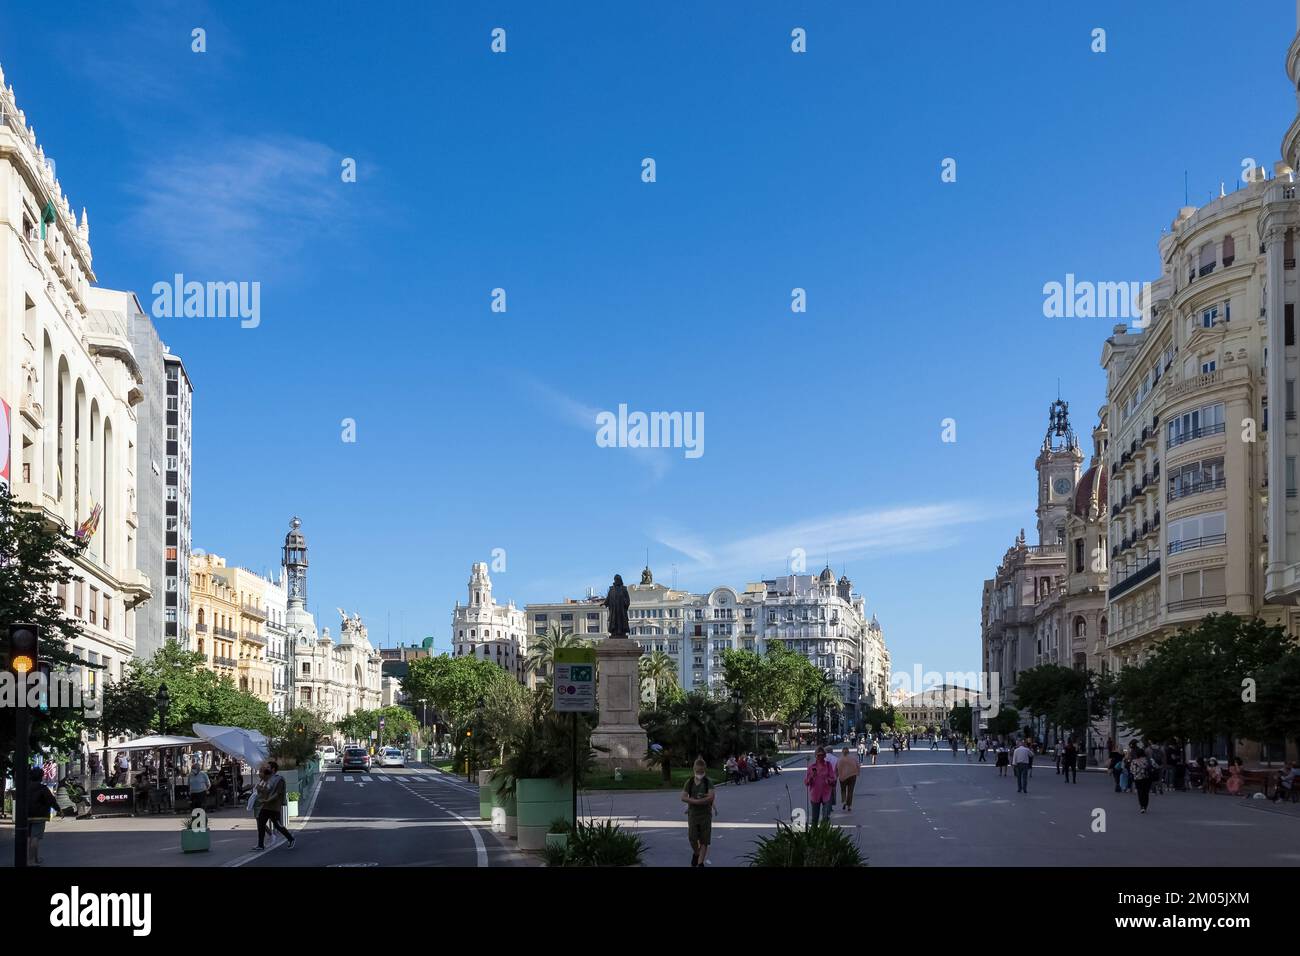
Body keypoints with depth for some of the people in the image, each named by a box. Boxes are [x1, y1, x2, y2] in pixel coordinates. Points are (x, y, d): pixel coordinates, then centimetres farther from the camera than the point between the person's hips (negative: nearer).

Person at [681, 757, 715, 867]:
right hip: (692, 813, 1)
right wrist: (702, 800, -20)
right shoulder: (689, 782, -2)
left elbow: (711, 797, -20)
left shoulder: (708, 782, -6)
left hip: (705, 813, -1)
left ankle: (700, 862, 7)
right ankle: (696, 853, 33)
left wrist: (694, 800, -21)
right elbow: (683, 798, -11)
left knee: (704, 840, 0)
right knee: (692, 838, 2)